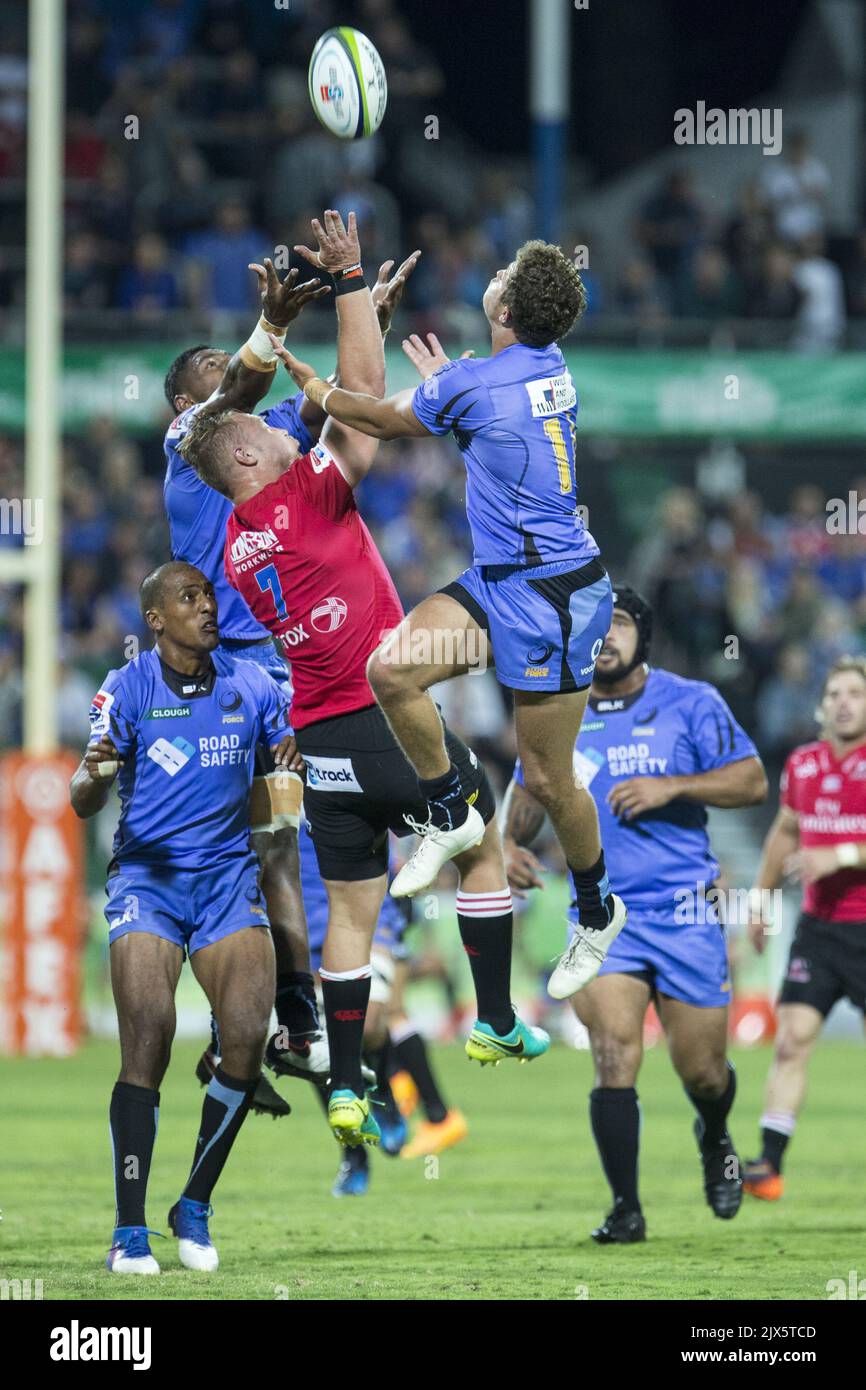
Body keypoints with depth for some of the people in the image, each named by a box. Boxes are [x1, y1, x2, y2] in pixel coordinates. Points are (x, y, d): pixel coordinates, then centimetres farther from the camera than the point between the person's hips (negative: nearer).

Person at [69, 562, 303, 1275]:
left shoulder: (250, 684, 6)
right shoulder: (127, 689, -3)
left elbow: (293, 765, 15)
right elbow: (84, 803, -9)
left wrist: (294, 767, -10)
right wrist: (93, 774, -33)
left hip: (228, 875, 3)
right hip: (147, 875, -3)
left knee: (247, 1037, -14)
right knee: (148, 1042, -16)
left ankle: (195, 1208, 4)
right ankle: (130, 1230, -11)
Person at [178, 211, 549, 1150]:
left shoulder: (236, 545, 8)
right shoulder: (312, 497, -11)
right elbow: (363, 389, -12)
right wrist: (350, 279, -8)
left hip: (317, 737, 6)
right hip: (388, 716, -6)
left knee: (351, 908, 7)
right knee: (482, 848, 14)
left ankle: (344, 1089, 2)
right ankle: (495, 1023, 13)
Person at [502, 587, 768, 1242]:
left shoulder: (690, 704, -1)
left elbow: (752, 781, -5)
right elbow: (529, 790, 21)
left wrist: (671, 786, -18)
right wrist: (509, 844, 1)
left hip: (685, 911, -1)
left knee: (702, 1070, 5)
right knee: (614, 1055, -16)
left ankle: (715, 1140, 41)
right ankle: (626, 1207, -8)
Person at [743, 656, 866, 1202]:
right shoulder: (803, 764, 9)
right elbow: (785, 832, 25)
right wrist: (762, 896, 21)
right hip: (819, 925, 4)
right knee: (793, 1035, -7)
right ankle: (770, 1164, -10)